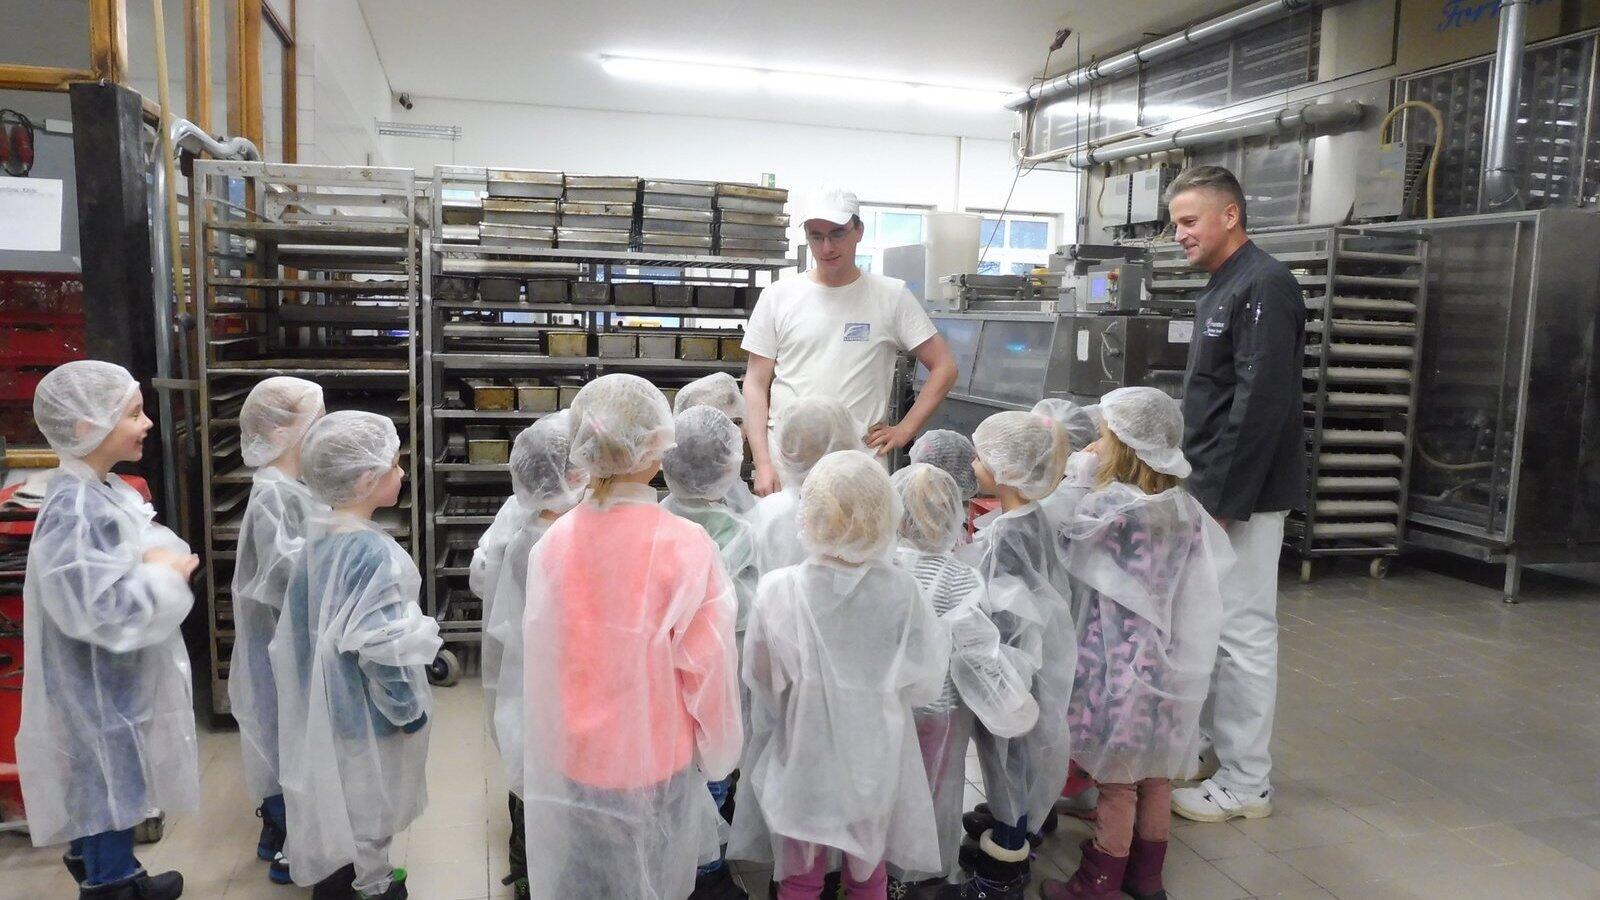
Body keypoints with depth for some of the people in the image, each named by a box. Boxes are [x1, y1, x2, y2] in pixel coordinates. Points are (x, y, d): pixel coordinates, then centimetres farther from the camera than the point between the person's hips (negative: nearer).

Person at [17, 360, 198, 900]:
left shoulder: (103, 491, 2)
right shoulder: (73, 512, -28)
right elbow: (98, 611, -32)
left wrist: (163, 560, -5)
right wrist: (164, 575, -21)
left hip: (119, 673, 9)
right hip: (99, 683, -9)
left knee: (105, 783, 24)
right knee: (110, 784, 8)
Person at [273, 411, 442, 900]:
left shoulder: (317, 536, -3)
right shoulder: (374, 551, -28)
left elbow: (299, 620, 6)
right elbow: (381, 645, -26)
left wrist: (316, 681, 18)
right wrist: (409, 710, -15)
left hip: (327, 696, 8)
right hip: (367, 704, -7)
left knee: (335, 791, 24)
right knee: (369, 801, 13)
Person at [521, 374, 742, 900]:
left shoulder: (555, 542, -10)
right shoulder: (686, 545, -20)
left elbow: (541, 658, -1)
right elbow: (706, 662, -14)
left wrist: (555, 746, 14)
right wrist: (717, 752, 3)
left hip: (575, 759, 3)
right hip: (657, 758, -3)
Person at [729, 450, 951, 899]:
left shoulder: (777, 592, -24)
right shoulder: (900, 592, -23)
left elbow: (761, 682, -11)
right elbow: (924, 684, -11)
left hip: (801, 763, 0)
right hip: (873, 762, 1)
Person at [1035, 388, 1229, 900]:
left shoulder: (1109, 505, -19)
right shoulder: (1186, 508, 2)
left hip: (1117, 663, -6)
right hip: (1166, 663, 7)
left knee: (1116, 781, 6)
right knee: (1155, 775, 18)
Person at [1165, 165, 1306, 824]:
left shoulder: (1264, 286, -15)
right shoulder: (1219, 290, 16)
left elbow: (1260, 404, -22)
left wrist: (1221, 500, -21)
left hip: (1240, 496, -10)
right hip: (1209, 487, 10)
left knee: (1242, 634, -2)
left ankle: (1246, 784, 10)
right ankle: (1208, 747, 31)